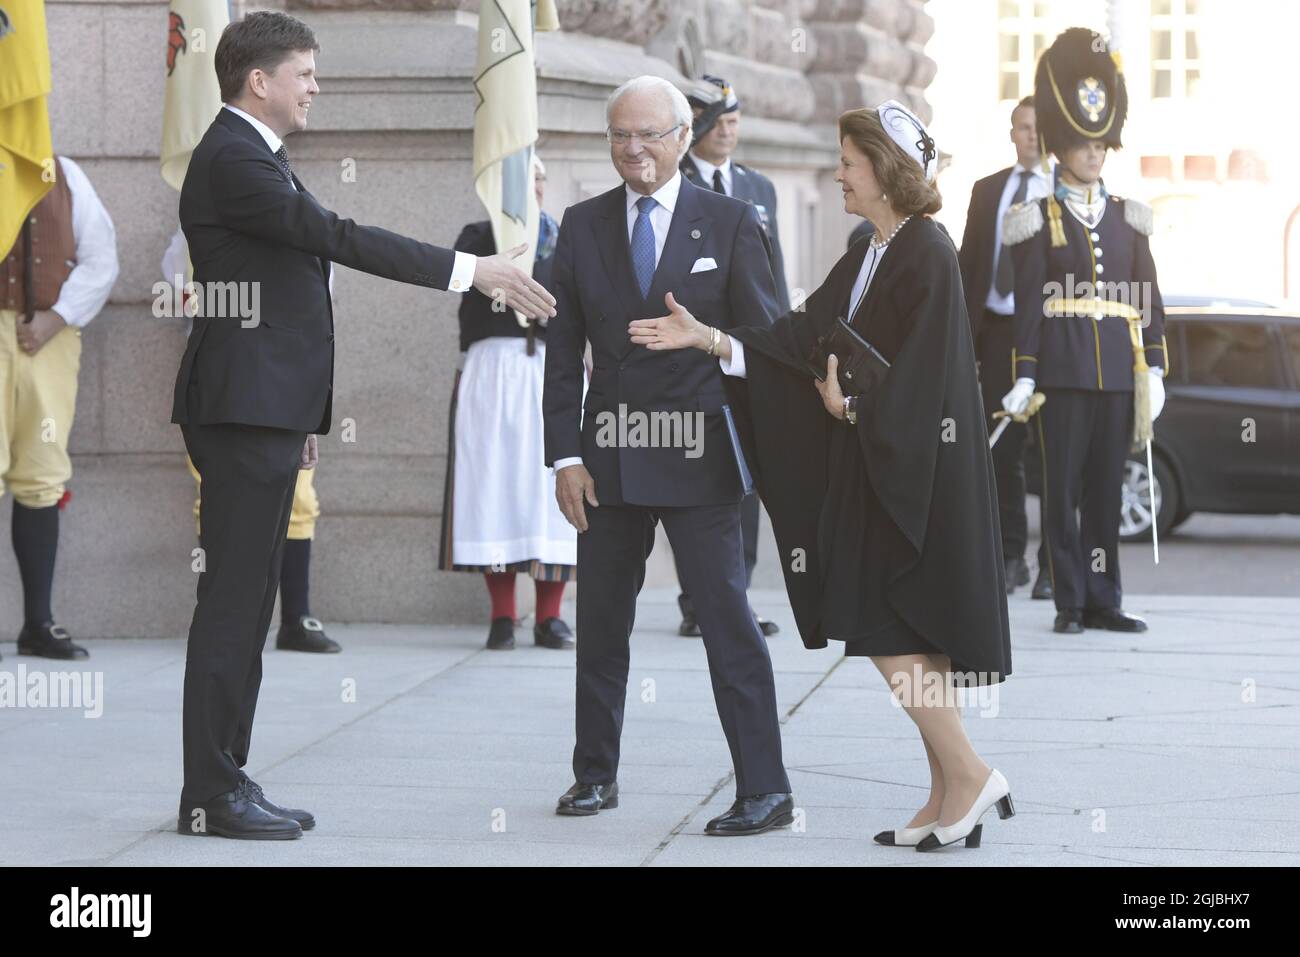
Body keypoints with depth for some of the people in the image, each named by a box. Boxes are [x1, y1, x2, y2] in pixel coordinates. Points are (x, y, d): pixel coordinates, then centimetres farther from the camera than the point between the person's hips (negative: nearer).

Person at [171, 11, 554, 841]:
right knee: (231, 601, -7)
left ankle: (226, 779, 15)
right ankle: (212, 795, -4)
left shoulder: (257, 157, 19)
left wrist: (303, 416, 24)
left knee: (248, 601, 11)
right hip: (243, 407, -10)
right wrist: (472, 270, -22)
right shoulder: (232, 159, -14)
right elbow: (338, 238, -22)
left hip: (268, 409, 10)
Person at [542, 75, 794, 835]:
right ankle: (596, 774, 26)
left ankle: (766, 790, -3)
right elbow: (563, 352, 7)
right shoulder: (584, 227, 7)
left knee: (727, 615, -7)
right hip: (609, 457, 4)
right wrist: (565, 455, 0)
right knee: (601, 620, 11)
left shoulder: (730, 223, 0)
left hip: (698, 457, -3)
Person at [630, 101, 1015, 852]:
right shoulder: (870, 255, 13)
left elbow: (923, 371, -20)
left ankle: (969, 776, -1)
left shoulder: (926, 252, -14)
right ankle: (951, 799, 13)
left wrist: (852, 405, -8)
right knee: (908, 639, 9)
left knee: (889, 634, -8)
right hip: (875, 465, 9)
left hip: (918, 471, -9)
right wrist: (710, 339, 2)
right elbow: (804, 339, 9)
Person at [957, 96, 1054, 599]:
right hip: (998, 329, 4)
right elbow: (969, 263, 12)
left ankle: (1054, 565, 5)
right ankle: (1010, 557, 13)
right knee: (1001, 449, 4)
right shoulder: (987, 191, 13)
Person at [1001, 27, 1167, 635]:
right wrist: (1024, 375, -7)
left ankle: (1104, 601, 11)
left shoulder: (1128, 219, 12)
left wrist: (1153, 368, 3)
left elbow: (1149, 299, 12)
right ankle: (1070, 603, 5)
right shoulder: (1040, 219, 1)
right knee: (1063, 487, 0)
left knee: (1107, 486, 6)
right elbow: (1026, 301, -2)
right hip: (1064, 369, -3)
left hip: (1118, 371, 4)